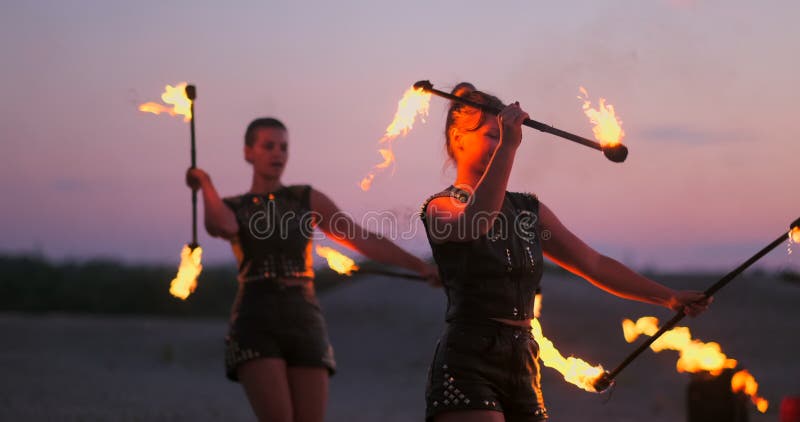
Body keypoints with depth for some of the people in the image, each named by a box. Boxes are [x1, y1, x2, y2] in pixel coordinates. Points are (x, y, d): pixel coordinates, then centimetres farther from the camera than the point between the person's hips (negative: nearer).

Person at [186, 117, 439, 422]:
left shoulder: (307, 200, 13)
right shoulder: (231, 209, 10)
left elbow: (364, 239, 7)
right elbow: (221, 227, -16)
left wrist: (419, 266, -1)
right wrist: (205, 185, -3)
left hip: (305, 324, 2)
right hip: (256, 327, -2)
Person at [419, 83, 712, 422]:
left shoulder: (528, 210, 18)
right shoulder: (441, 206, -1)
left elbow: (594, 264, 19)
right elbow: (475, 222, -26)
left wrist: (669, 297, 16)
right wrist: (508, 146, -33)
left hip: (522, 368, 7)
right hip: (467, 365, -7)